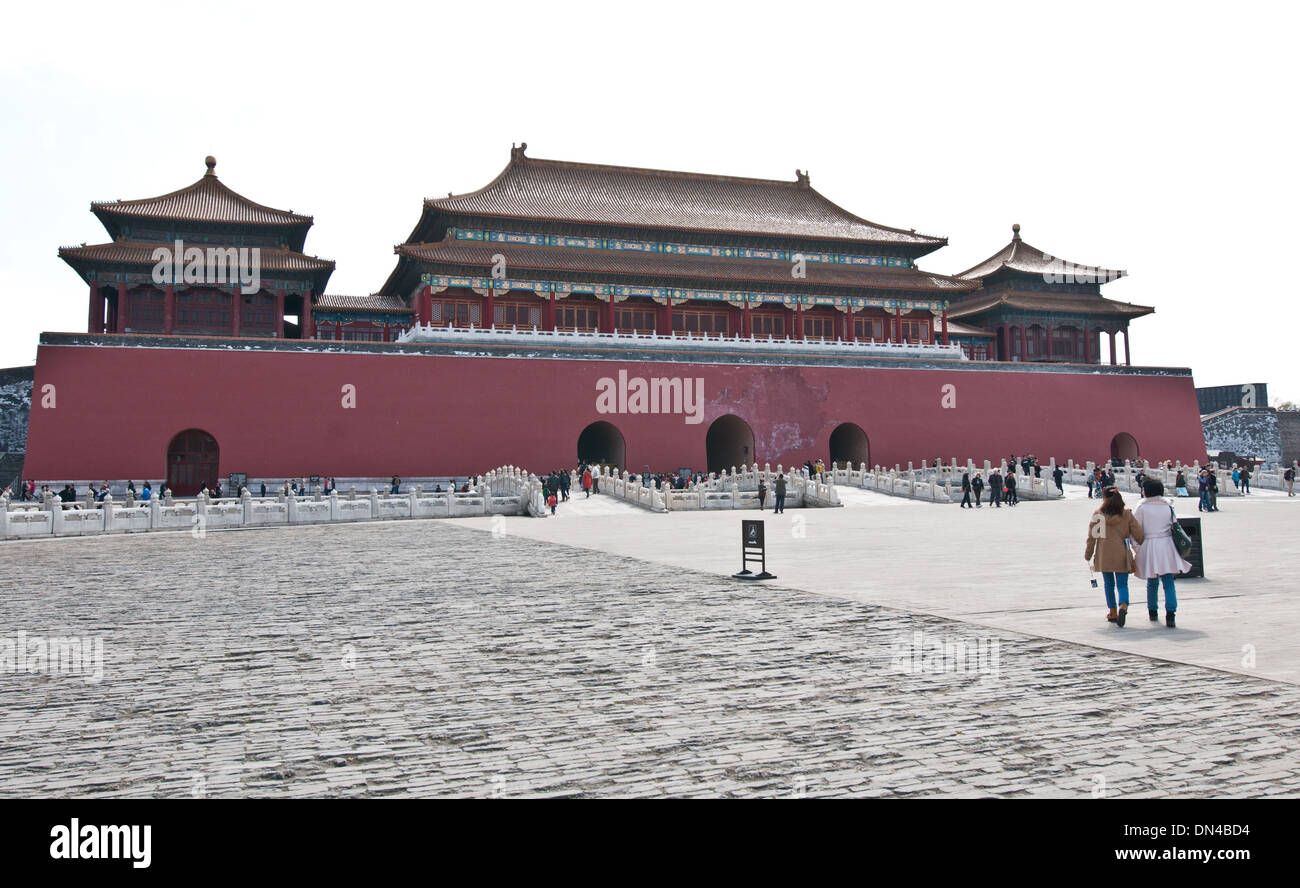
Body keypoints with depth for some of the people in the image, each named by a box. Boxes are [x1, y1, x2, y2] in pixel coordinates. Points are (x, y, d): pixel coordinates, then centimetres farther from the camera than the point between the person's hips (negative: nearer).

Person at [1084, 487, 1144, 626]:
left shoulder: (1097, 515, -3)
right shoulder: (1127, 514, -1)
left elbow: (1092, 537, 0)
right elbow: (1138, 534, -2)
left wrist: (1088, 555, 8)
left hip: (1103, 555, 0)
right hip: (1121, 555, 0)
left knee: (1108, 584, 14)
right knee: (1122, 584, 2)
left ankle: (1113, 612, 20)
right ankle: (1123, 606, -25)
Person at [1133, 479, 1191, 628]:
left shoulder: (1142, 507, -5)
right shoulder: (1168, 506, 6)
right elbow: (1175, 527, 10)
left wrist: (1137, 550, 7)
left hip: (1149, 546, -2)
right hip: (1167, 545, 2)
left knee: (1152, 582, 13)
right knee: (1169, 582, -1)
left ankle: (1153, 612, 24)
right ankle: (1170, 614, -13)